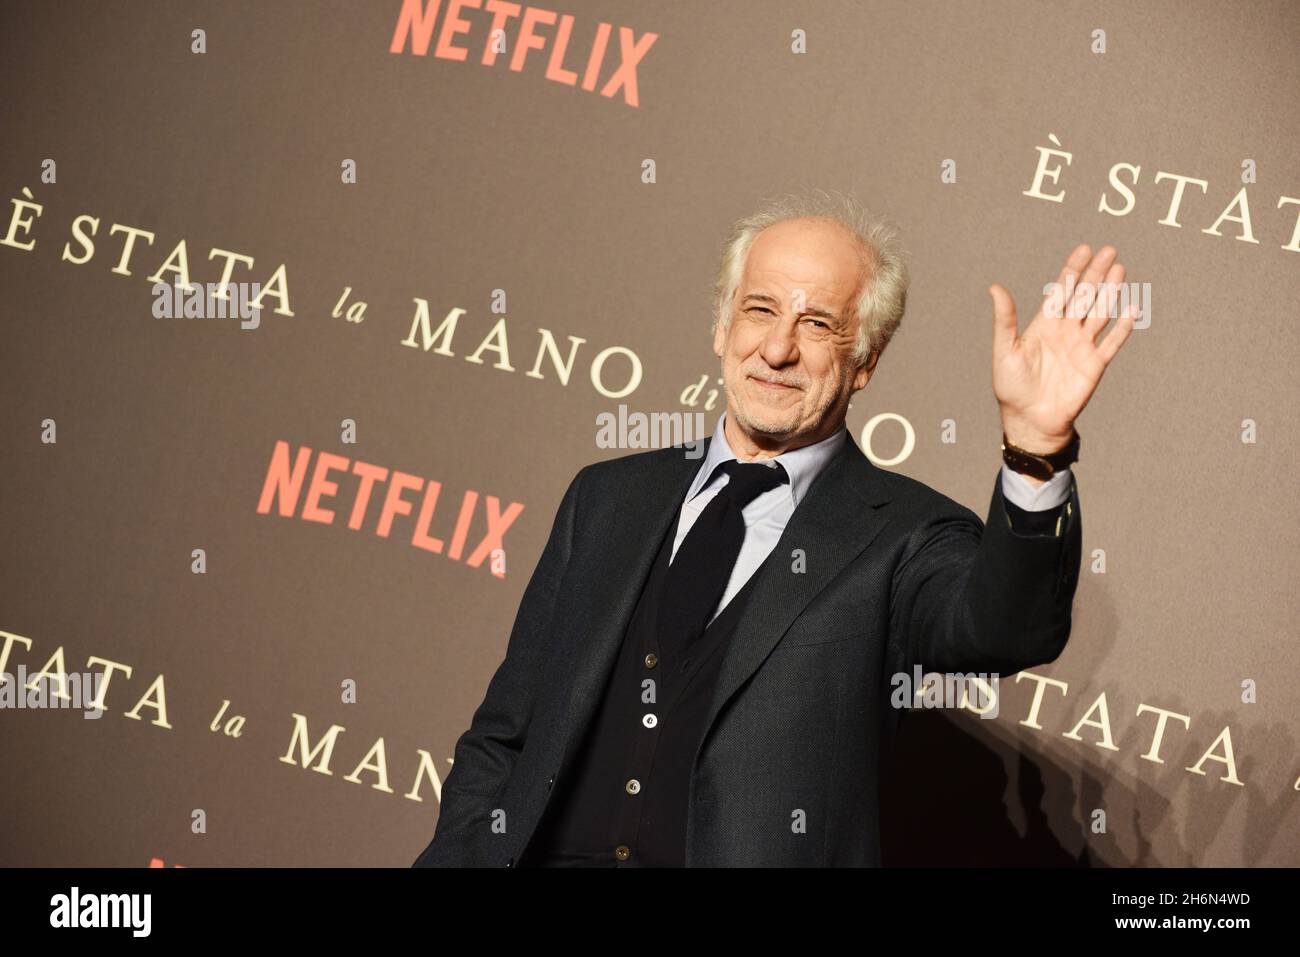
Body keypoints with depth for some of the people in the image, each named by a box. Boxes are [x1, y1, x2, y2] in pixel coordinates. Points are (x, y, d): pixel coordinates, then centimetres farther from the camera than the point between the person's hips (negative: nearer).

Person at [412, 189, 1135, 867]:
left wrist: (1037, 444, -35)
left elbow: (1008, 628, -20)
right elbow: (502, 735, 13)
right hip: (550, 856, 3)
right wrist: (456, 859, -2)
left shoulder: (899, 538, 1)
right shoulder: (608, 499, 13)